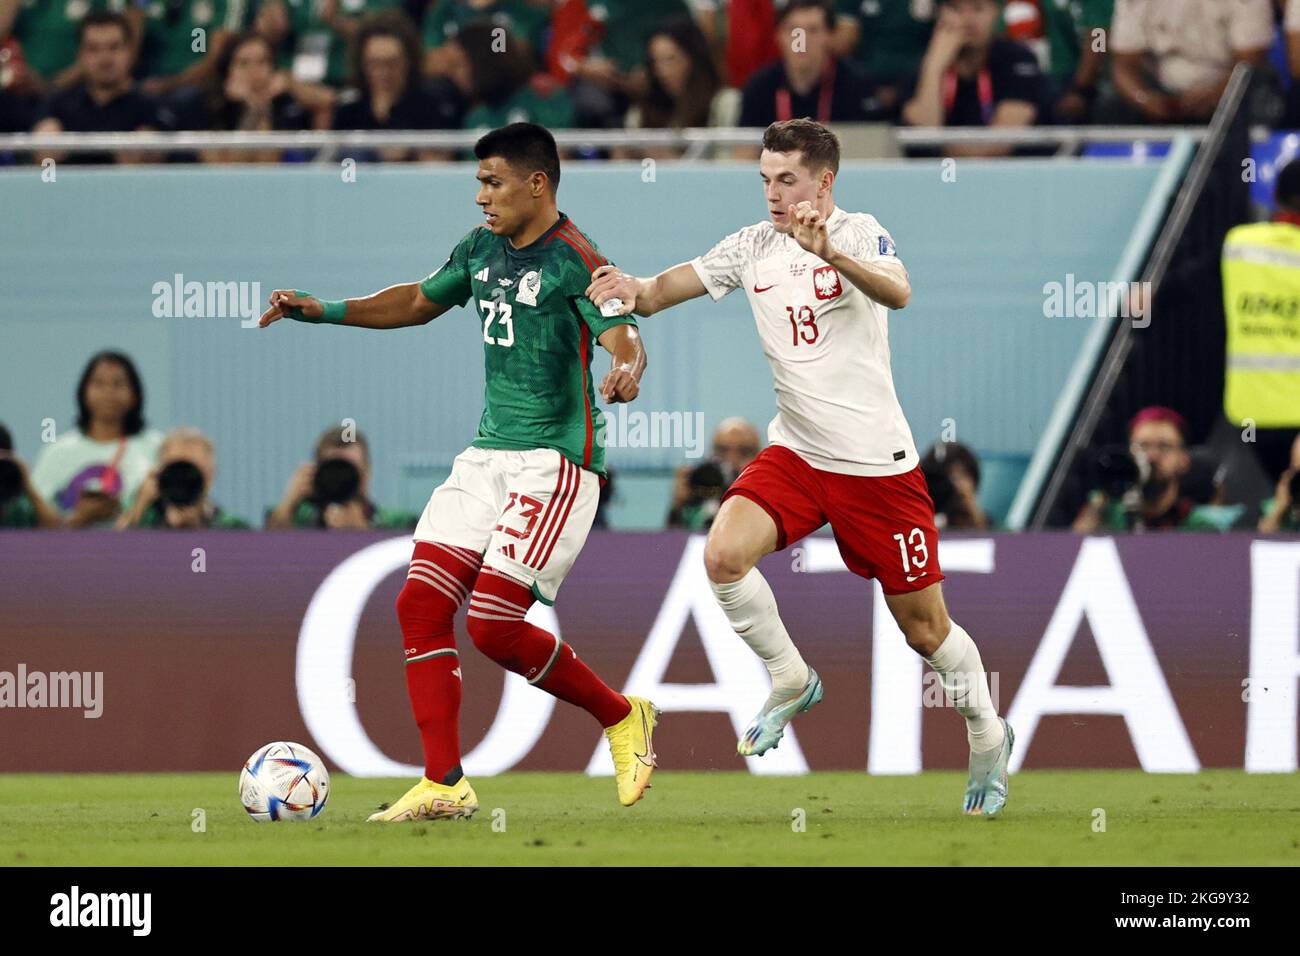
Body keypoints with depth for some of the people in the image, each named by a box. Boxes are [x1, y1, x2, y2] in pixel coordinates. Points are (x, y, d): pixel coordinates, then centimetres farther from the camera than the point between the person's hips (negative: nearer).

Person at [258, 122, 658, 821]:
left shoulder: (574, 261, -13)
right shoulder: (481, 248, 11)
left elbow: (624, 337, -25)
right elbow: (419, 302, 28)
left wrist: (626, 371, -49)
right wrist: (323, 311, 21)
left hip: (555, 461, -8)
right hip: (488, 451, 8)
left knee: (493, 623, -15)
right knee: (421, 602, -5)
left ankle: (623, 718, 8)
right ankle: (444, 787, -2)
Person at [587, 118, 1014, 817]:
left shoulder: (860, 234, -11)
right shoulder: (753, 246, 3)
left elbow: (897, 292, -32)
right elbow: (670, 289, 0)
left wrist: (830, 254, -50)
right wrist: (636, 291, -24)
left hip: (877, 463, -4)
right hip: (795, 455, 4)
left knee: (925, 629, 4)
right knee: (723, 554, -23)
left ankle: (987, 737, 31)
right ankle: (791, 681, 2)